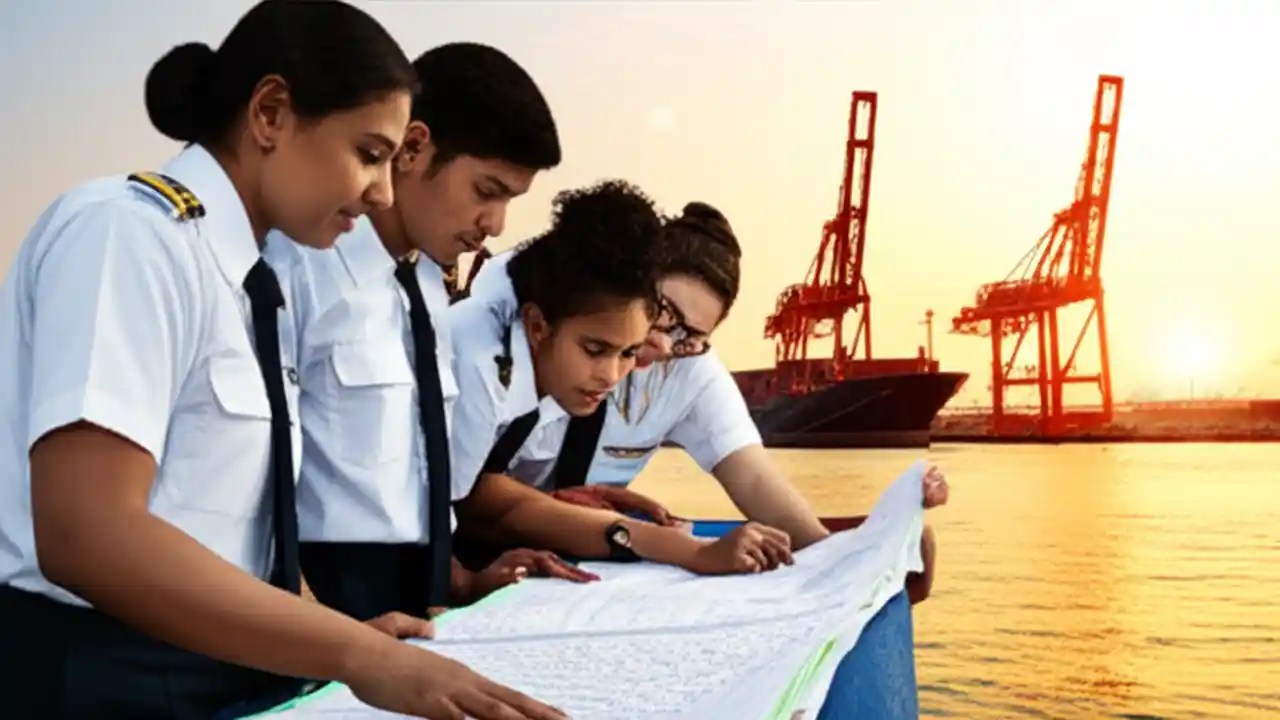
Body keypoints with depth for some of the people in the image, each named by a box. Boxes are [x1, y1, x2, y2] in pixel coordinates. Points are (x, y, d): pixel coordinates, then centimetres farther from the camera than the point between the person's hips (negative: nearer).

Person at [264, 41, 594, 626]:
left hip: (415, 599, 7)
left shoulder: (429, 284, 10)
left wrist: (458, 580, 9)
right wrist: (320, 628, -20)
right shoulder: (296, 262, -13)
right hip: (328, 596, -7)